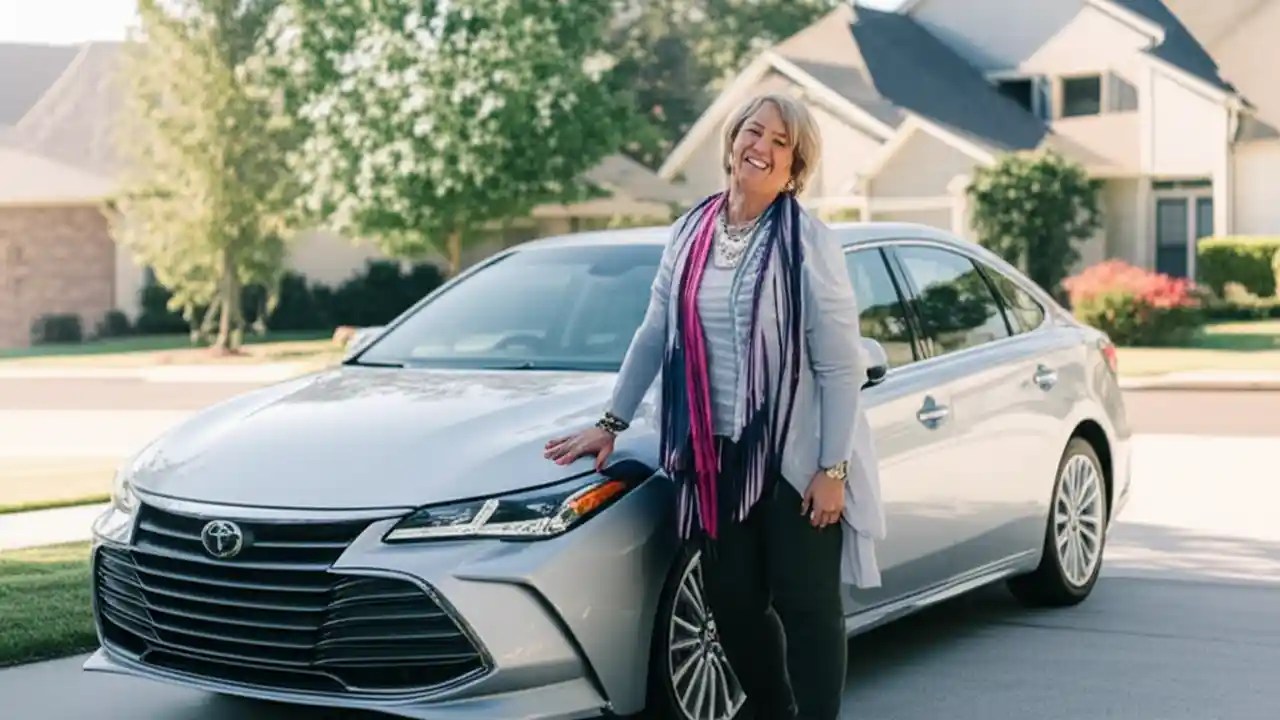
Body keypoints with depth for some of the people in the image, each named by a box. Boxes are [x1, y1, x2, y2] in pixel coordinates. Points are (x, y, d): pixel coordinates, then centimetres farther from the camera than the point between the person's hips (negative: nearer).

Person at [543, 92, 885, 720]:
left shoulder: (808, 244, -9)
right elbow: (653, 335, 15)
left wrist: (833, 468, -15)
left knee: (805, 606, -1)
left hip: (795, 459, -5)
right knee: (734, 607, 9)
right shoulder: (690, 233, 7)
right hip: (716, 457, 5)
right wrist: (611, 423, 12)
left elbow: (842, 367, -10)